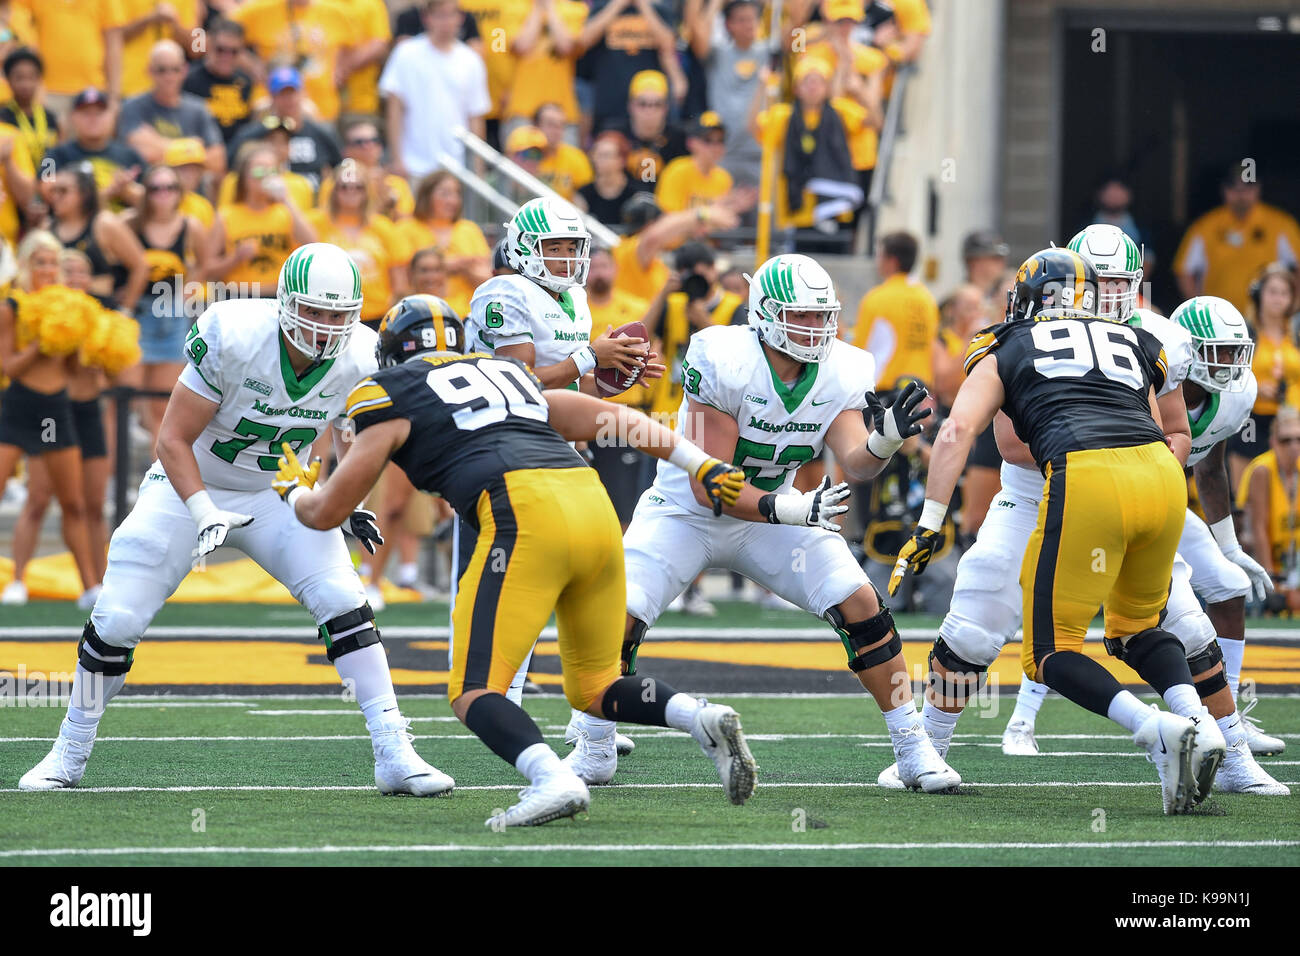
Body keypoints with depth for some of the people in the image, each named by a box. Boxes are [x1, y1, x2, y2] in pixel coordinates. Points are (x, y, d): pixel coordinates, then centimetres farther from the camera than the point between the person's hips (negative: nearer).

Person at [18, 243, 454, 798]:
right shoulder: (233, 338, -30)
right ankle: (70, 753, 17)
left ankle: (394, 755, -15)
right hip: (190, 485, -2)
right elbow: (174, 440, -21)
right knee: (116, 622, -6)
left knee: (342, 602, -18)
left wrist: (350, 504, -12)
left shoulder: (358, 362, -18)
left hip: (277, 496, 2)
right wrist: (206, 516, -31)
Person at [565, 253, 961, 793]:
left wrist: (886, 439, -43)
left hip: (775, 515, 3)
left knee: (861, 607, -13)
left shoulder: (840, 373, -12)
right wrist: (788, 510, -40)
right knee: (619, 620, -19)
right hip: (688, 511, -3)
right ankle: (593, 751, 6)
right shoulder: (724, 364, -29)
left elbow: (855, 463, -21)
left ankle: (913, 749, -2)